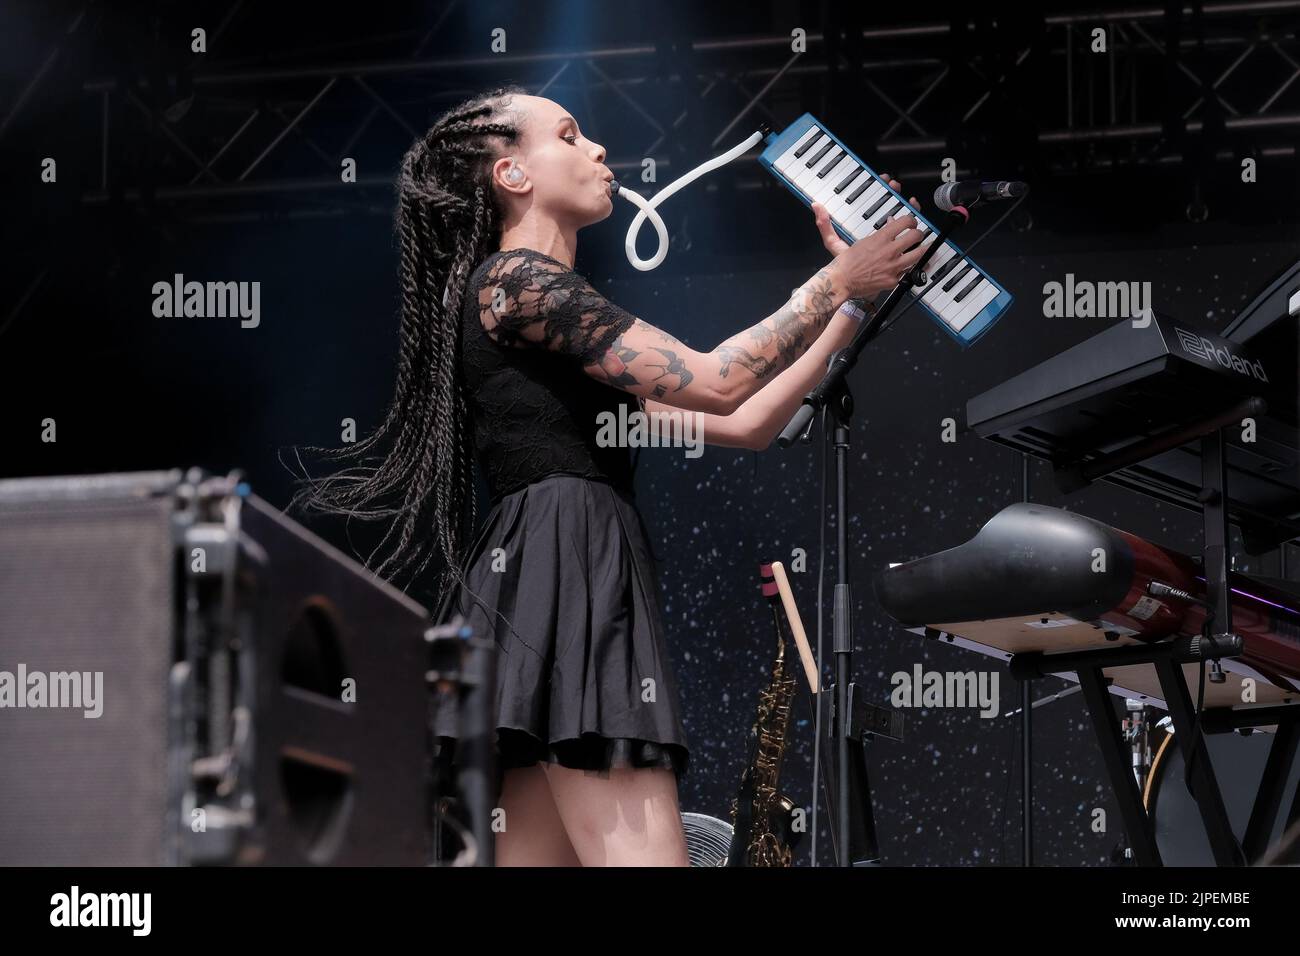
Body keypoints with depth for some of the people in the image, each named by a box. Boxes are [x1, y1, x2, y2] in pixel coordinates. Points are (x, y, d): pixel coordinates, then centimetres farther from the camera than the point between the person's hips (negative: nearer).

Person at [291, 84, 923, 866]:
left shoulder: (575, 338, 27)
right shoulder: (511, 279, -2)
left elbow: (746, 424, 25)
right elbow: (715, 385, -8)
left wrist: (853, 304, 24)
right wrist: (837, 283, 3)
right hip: (561, 565, -10)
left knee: (538, 857, 1)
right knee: (645, 855, -20)